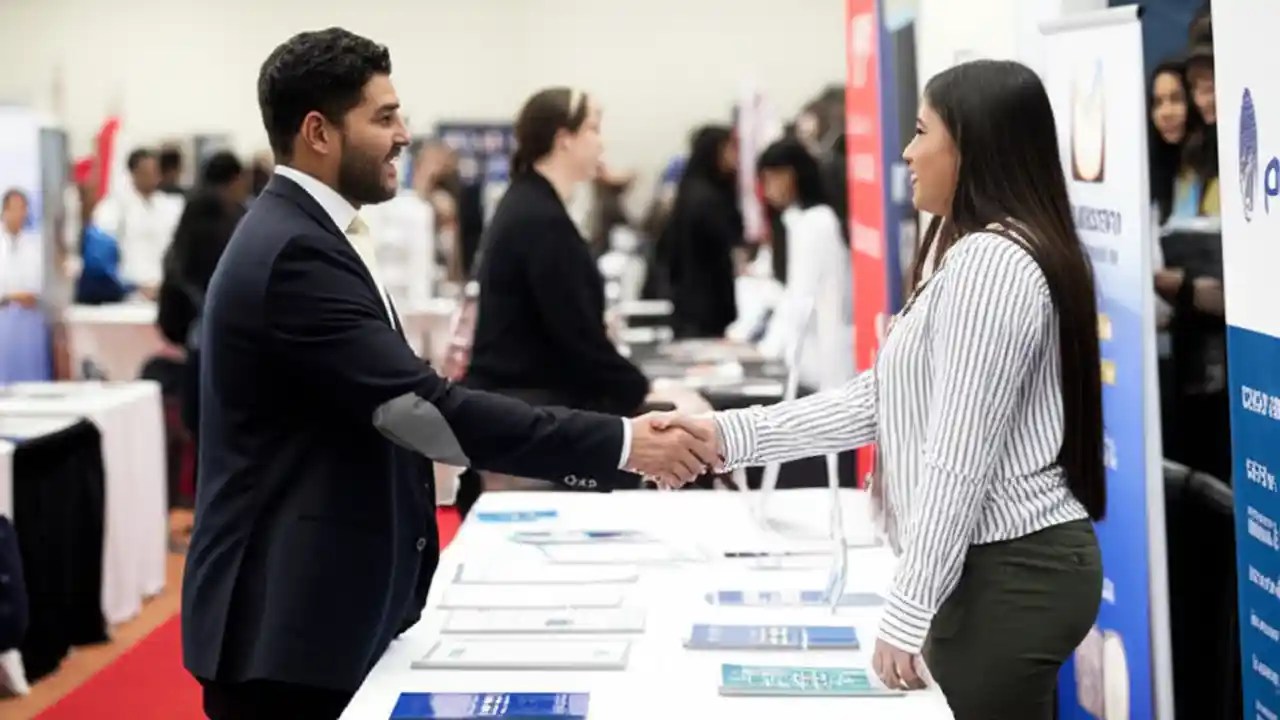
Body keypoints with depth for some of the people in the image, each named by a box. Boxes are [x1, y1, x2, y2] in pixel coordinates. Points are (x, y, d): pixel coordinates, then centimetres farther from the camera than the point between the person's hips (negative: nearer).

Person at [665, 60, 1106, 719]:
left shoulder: (988, 263, -19)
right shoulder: (972, 255, 16)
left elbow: (957, 462, -22)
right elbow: (883, 396, 12)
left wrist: (908, 611, -20)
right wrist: (731, 434, 5)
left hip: (1008, 573, -10)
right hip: (1010, 563, 10)